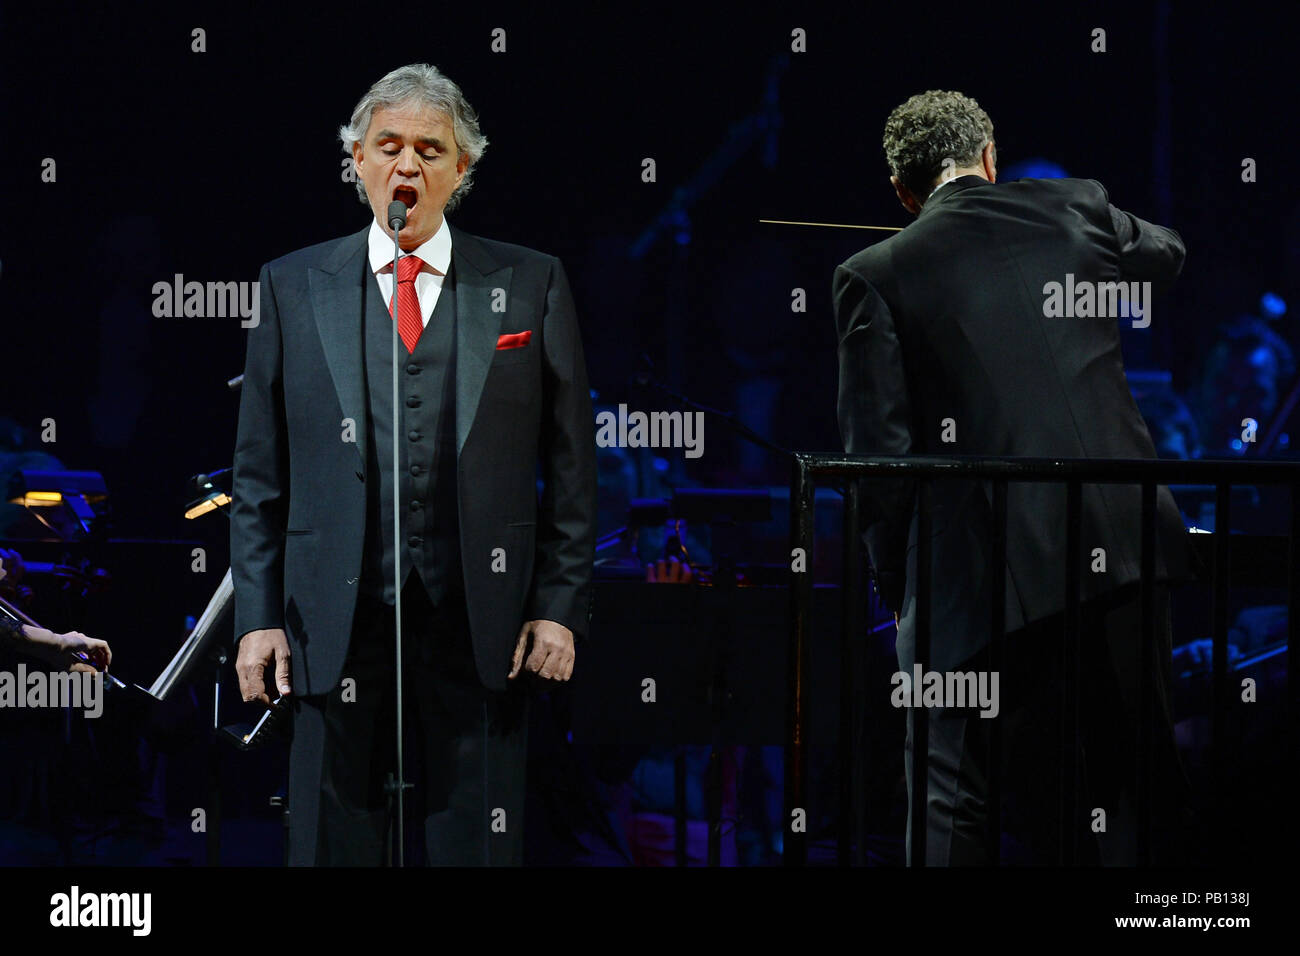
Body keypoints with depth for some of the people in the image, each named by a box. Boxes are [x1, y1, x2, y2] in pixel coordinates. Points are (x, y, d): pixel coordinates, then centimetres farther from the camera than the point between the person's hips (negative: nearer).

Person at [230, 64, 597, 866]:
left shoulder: (530, 286, 7)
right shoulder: (295, 287, 8)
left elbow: (570, 466, 6)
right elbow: (260, 473, 8)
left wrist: (561, 605, -1)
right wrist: (258, 616, 1)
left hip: (483, 625, 0)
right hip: (336, 625, 1)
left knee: (481, 846, 3)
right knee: (336, 846, 3)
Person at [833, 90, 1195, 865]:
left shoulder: (874, 275, -1)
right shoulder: (1075, 209, 8)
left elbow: (878, 453, -5)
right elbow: (1167, 255, 32)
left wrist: (900, 588, 6)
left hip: (987, 575, -3)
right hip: (1122, 546, 3)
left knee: (953, 810, 5)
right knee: (1115, 795, 11)